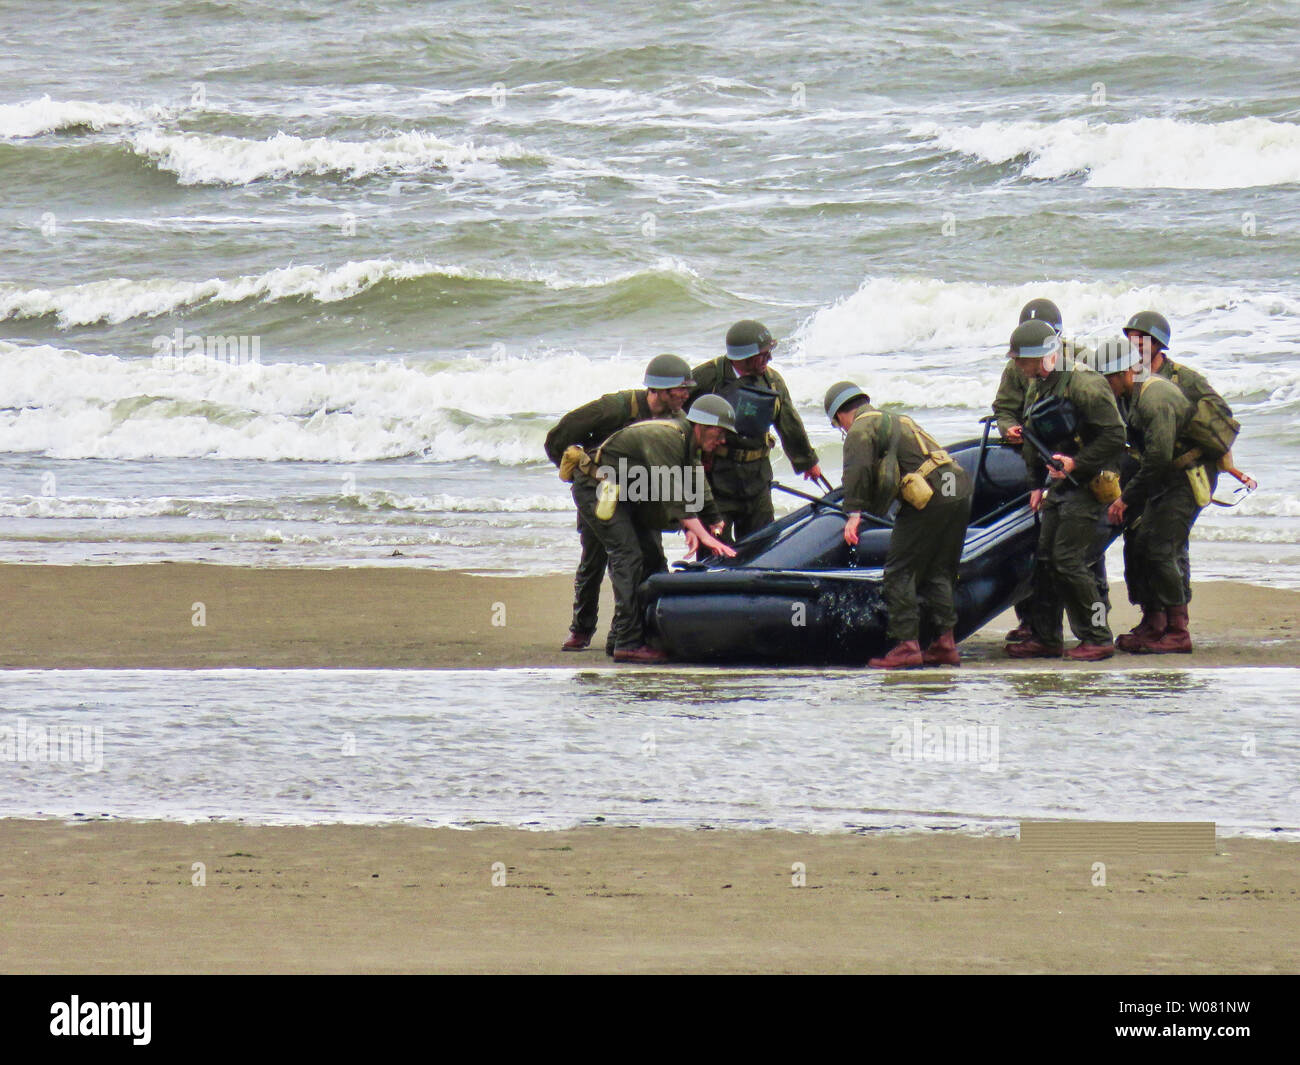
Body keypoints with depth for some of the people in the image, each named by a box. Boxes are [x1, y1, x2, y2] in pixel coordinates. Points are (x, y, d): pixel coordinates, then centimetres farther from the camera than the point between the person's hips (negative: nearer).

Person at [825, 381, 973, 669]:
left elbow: (858, 469, -14)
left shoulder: (860, 429, 3)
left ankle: (906, 645, -7)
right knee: (939, 570, 16)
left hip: (928, 498, -8)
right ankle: (945, 642, 14)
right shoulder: (897, 420, 30)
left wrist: (854, 511, -18)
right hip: (959, 490, 8)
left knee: (900, 571, -2)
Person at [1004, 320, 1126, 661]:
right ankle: (1045, 637, 17)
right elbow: (1036, 440, 23)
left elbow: (1114, 435, -20)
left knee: (1069, 561, -13)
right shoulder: (1038, 388, 12)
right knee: (1045, 559, 9)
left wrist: (1077, 463, -23)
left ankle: (1098, 639, -5)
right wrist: (1037, 484, 19)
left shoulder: (1085, 385, -17)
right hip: (1058, 486, 9)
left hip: (1087, 486, -9)